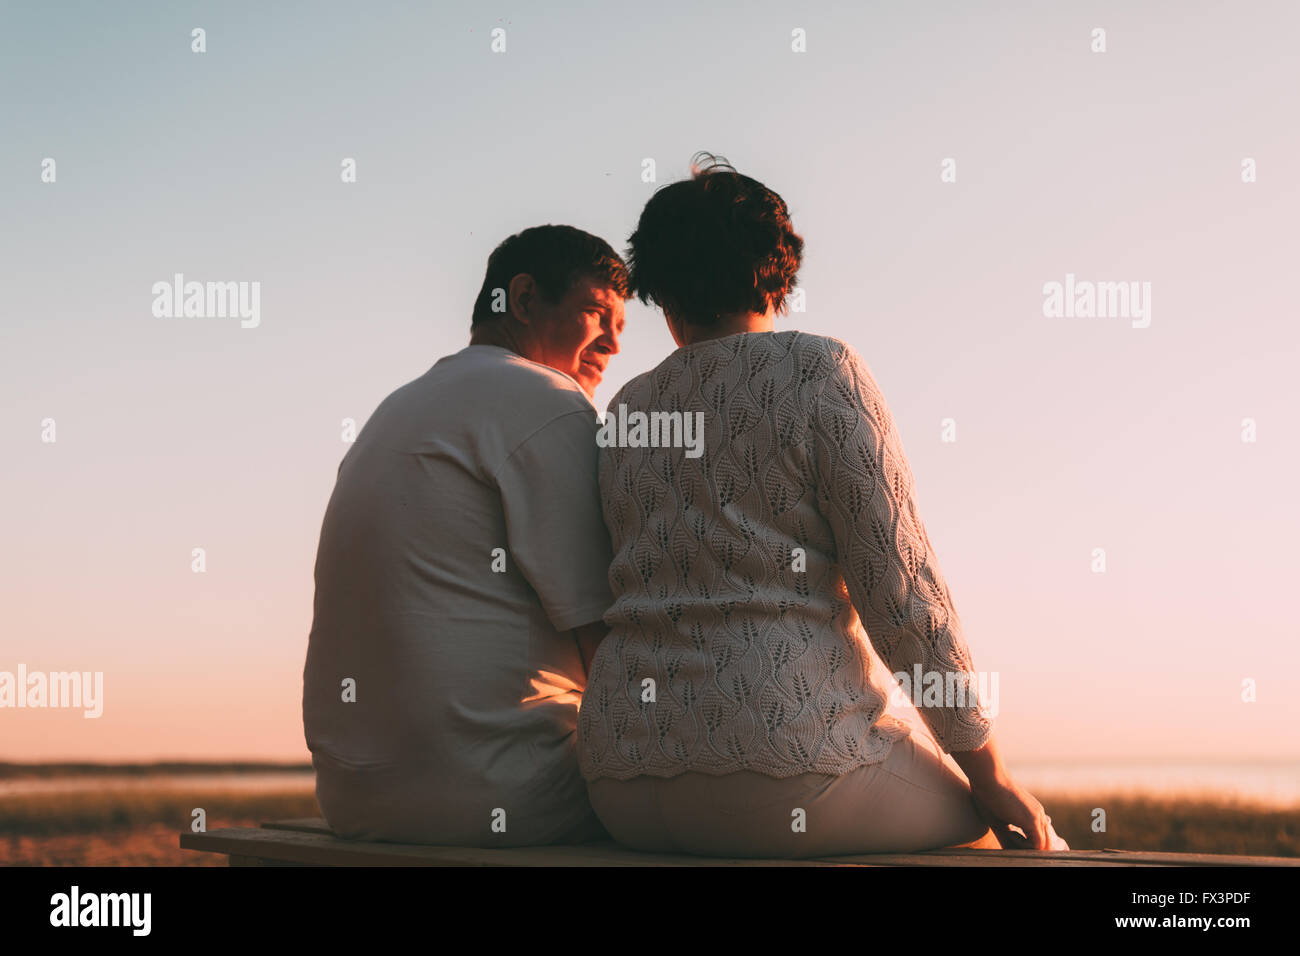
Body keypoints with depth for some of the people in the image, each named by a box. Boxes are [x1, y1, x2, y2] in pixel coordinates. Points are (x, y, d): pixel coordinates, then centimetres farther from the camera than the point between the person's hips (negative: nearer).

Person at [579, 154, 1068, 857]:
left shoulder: (625, 412, 14)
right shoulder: (820, 372, -4)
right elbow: (899, 586, -9)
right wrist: (986, 771, -2)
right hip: (787, 757, -7)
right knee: (1022, 835, 21)